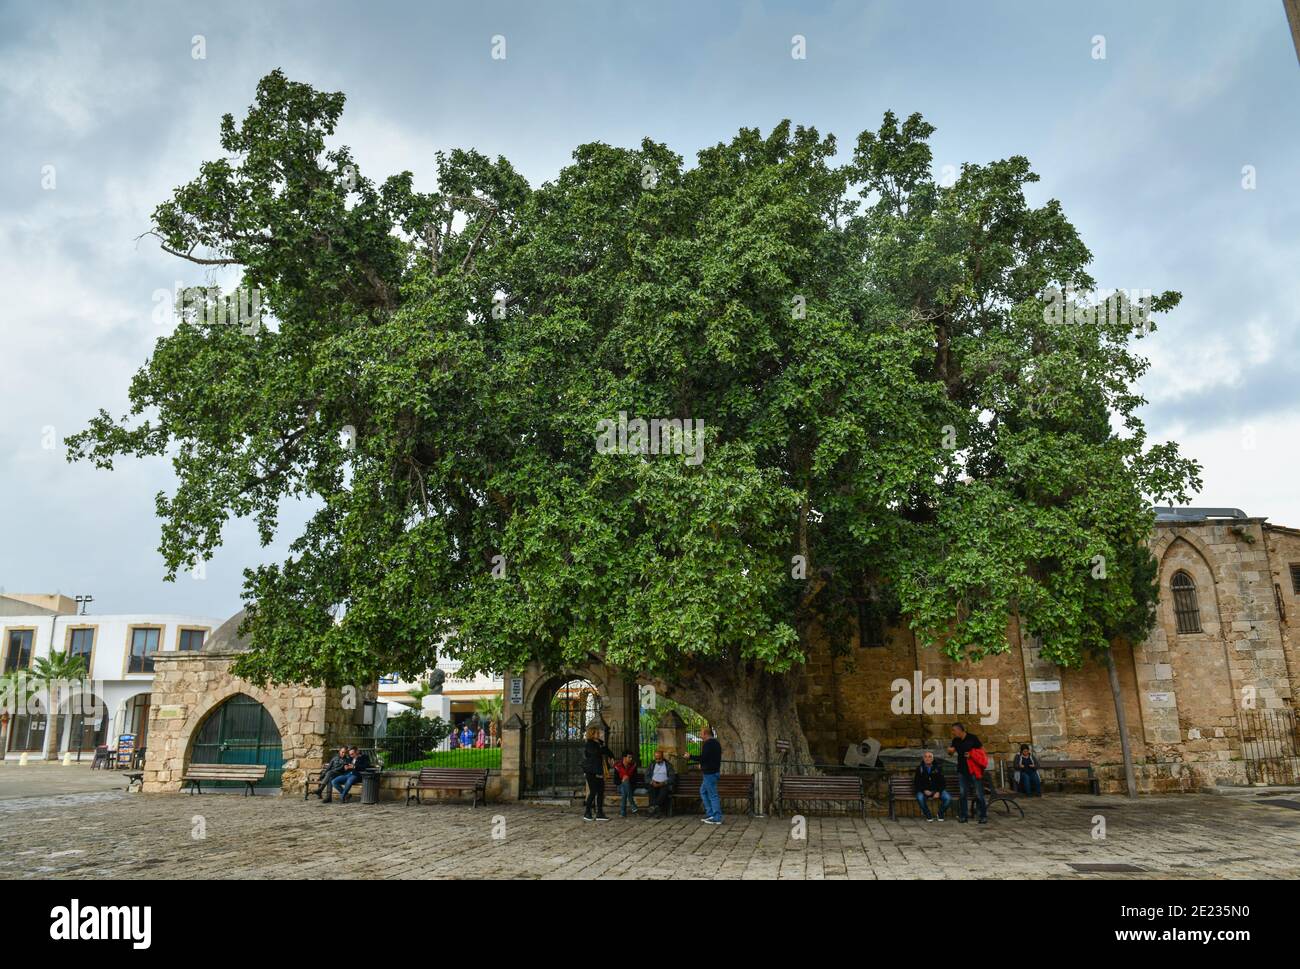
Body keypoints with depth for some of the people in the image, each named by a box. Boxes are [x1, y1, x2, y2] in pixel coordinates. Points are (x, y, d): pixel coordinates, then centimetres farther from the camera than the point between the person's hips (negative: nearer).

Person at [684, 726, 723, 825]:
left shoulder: (708, 743, -16)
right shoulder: (716, 742, 16)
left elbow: (703, 757, -23)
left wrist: (690, 757, -13)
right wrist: (702, 764, 22)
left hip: (709, 772, -10)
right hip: (715, 771, 10)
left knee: (713, 795, -5)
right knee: (703, 791, 19)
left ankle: (717, 818, -2)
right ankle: (710, 814, 20)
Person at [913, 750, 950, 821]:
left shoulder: (938, 768, 6)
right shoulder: (919, 769, 3)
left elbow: (942, 782, 3)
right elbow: (916, 783, 1)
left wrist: (938, 792, -15)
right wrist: (924, 791, -17)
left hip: (936, 790, 1)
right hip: (924, 791, -1)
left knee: (948, 798, -26)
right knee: (920, 798, -35)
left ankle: (940, 814, 1)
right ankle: (928, 815, -10)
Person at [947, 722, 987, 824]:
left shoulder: (972, 738, -9)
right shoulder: (956, 740, 6)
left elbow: (982, 749, -4)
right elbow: (951, 752, 13)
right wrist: (950, 750, -10)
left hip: (974, 770, -5)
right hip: (962, 770, 5)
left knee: (979, 794, -2)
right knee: (963, 794, 7)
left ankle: (983, 816, 6)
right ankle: (962, 816, 13)